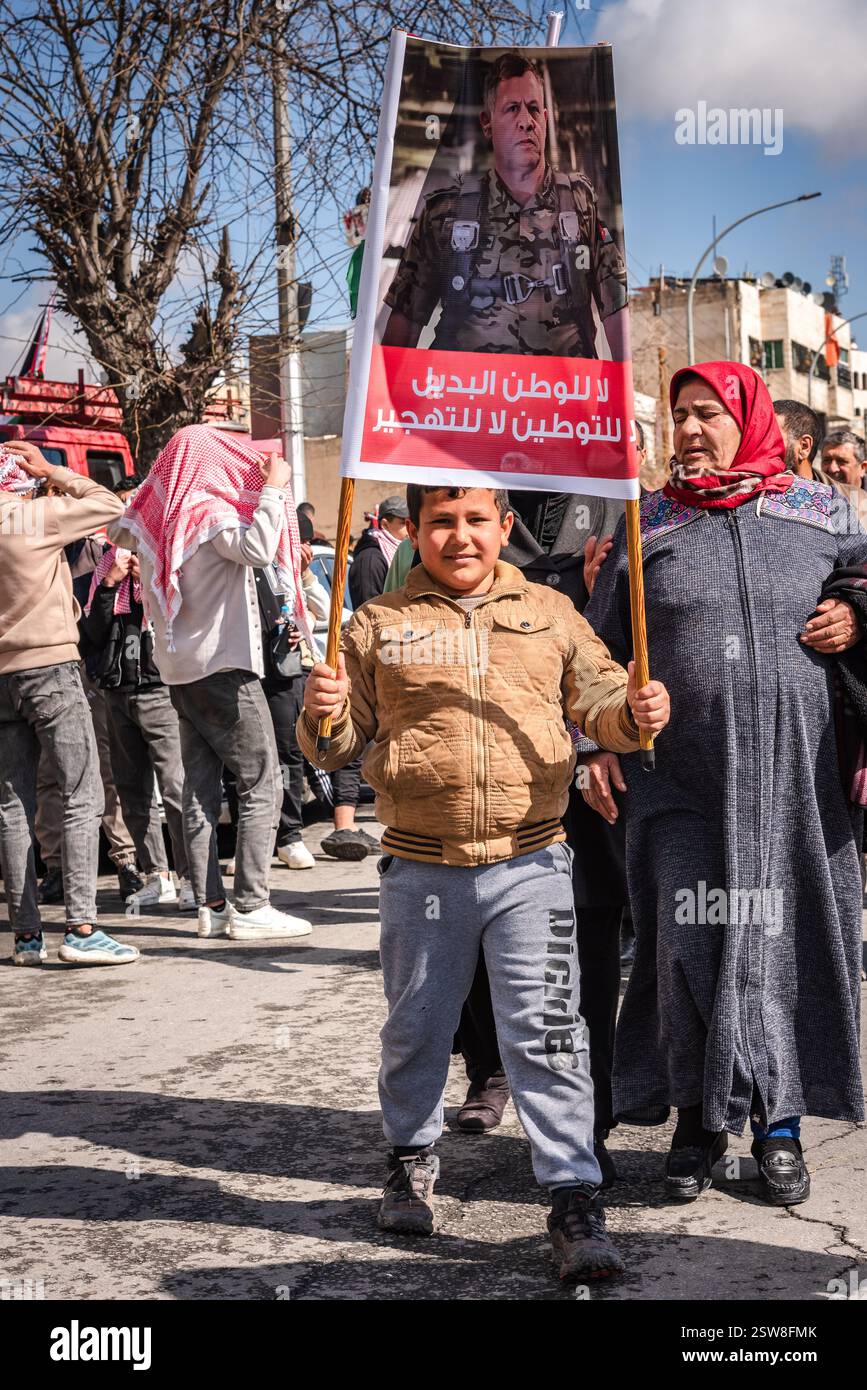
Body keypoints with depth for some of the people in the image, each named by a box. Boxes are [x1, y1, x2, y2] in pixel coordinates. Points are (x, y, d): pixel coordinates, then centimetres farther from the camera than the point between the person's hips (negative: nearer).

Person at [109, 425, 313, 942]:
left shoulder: (155, 516, 9)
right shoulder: (212, 512, -12)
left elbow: (118, 531, 30)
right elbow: (257, 550, -29)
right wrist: (273, 487, -18)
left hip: (179, 668, 8)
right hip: (224, 666, -8)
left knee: (201, 789, 8)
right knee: (262, 785, -5)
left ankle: (211, 905, 9)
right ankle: (251, 907, -8)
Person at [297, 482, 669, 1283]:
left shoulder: (549, 614, 7)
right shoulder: (381, 625, 5)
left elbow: (598, 698, 11)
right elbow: (346, 739, 6)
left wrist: (635, 713, -11)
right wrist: (325, 714, -16)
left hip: (529, 863, -1)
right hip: (420, 867, 1)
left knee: (545, 1030, -4)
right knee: (416, 1028, 15)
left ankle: (574, 1197, 4)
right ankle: (412, 1159, 39)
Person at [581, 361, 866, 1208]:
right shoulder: (648, 525, 8)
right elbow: (599, 647, 10)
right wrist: (594, 744, 3)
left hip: (792, 771, 0)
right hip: (680, 774, 0)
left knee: (790, 936, 4)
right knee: (688, 942, 0)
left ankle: (779, 1122, 18)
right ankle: (699, 1116, 16)